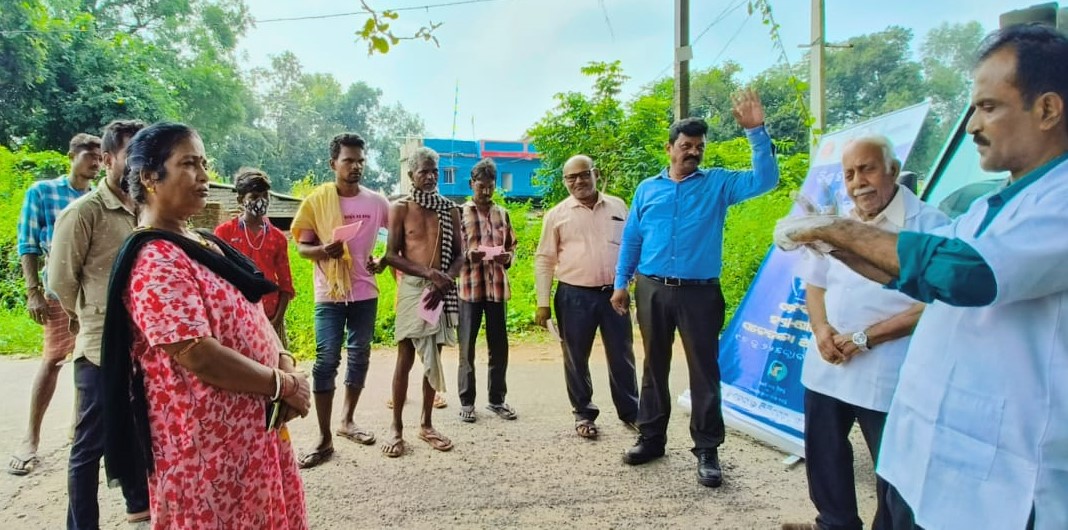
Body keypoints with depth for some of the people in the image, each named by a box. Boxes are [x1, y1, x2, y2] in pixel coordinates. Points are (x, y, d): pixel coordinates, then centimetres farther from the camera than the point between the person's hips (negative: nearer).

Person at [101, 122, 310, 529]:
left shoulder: (204, 245, 11)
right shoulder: (154, 261, -19)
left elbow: (251, 315, 13)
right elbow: (199, 356, -26)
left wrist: (285, 363, -5)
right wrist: (284, 385, -17)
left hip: (252, 426, 9)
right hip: (207, 440, -9)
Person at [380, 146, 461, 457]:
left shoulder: (450, 209, 8)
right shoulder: (400, 208, 0)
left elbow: (459, 256, 8)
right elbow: (391, 256, -6)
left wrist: (445, 279, -11)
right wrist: (429, 273, -16)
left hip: (442, 290, 3)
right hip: (412, 288, -3)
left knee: (433, 358, 9)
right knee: (406, 358, -1)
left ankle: (426, 424, 20)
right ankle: (397, 427, 8)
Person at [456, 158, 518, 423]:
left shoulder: (502, 214, 11)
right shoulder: (460, 213, 1)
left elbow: (511, 245, 17)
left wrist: (507, 257, -5)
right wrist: (468, 255, -20)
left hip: (497, 286, 3)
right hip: (469, 287, -3)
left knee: (499, 346, 8)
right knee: (467, 347, 4)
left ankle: (497, 399, 22)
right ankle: (466, 402, 16)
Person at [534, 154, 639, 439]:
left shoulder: (618, 206, 6)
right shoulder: (557, 214, 0)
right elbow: (544, 260, 1)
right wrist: (543, 303, -4)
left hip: (614, 293, 1)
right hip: (574, 296, -1)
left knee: (622, 356, 10)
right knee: (576, 359, 9)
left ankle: (630, 411, 27)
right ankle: (583, 414, 26)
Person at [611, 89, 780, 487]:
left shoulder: (718, 183, 5)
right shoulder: (647, 189, 10)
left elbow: (764, 179, -8)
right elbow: (630, 239, 11)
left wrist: (756, 132, -16)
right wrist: (621, 283, 6)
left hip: (700, 292, -2)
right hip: (652, 290, 2)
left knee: (704, 370, 1)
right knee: (654, 366, 12)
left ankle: (707, 450, 11)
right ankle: (651, 437, 25)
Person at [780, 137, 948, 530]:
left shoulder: (929, 225, -11)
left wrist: (866, 338, -17)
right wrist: (821, 329, -5)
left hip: (888, 376, -6)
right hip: (826, 366, 7)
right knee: (822, 452, 18)